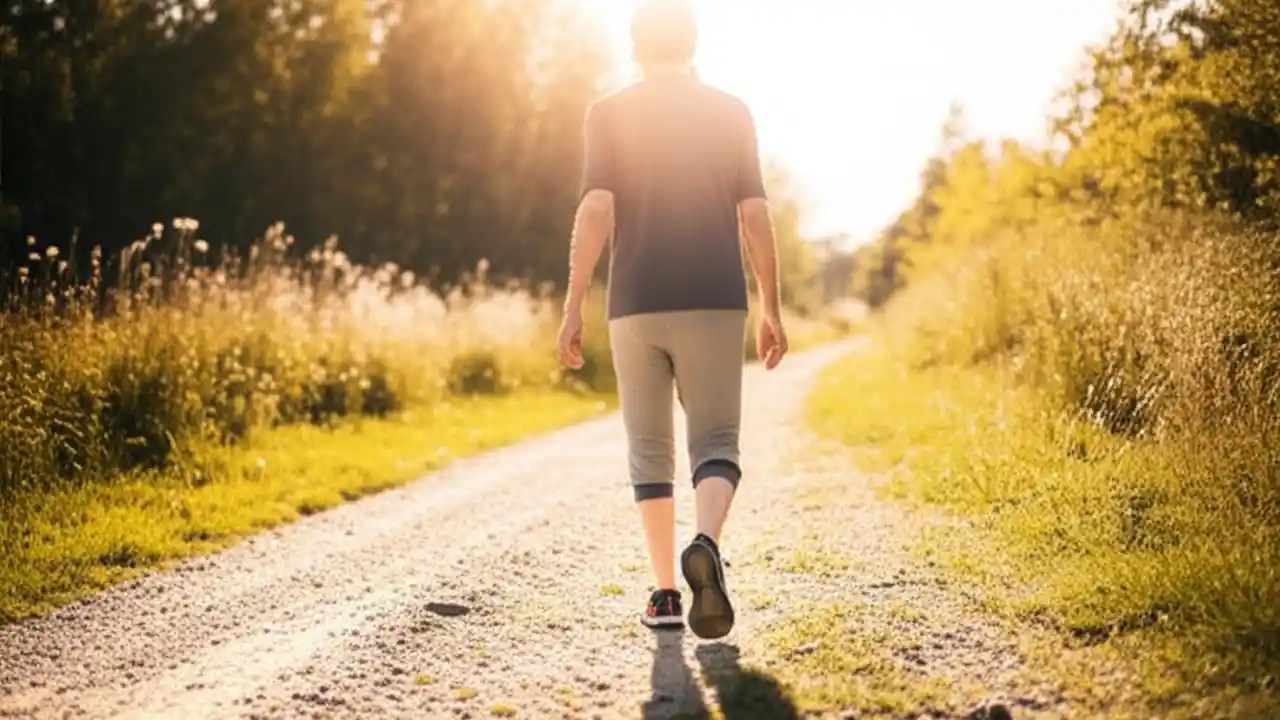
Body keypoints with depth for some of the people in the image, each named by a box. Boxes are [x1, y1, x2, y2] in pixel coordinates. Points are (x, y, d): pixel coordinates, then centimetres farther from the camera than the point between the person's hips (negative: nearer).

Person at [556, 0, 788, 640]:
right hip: (714, 303, 0)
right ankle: (706, 545, -25)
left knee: (649, 450, 11)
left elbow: (595, 211, -8)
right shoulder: (731, 113, 6)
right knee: (715, 443, 5)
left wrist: (574, 307, -6)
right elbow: (755, 216, 1)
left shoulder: (610, 113, 3)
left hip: (636, 305, 0)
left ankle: (665, 595, 9)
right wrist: (771, 310, 7)